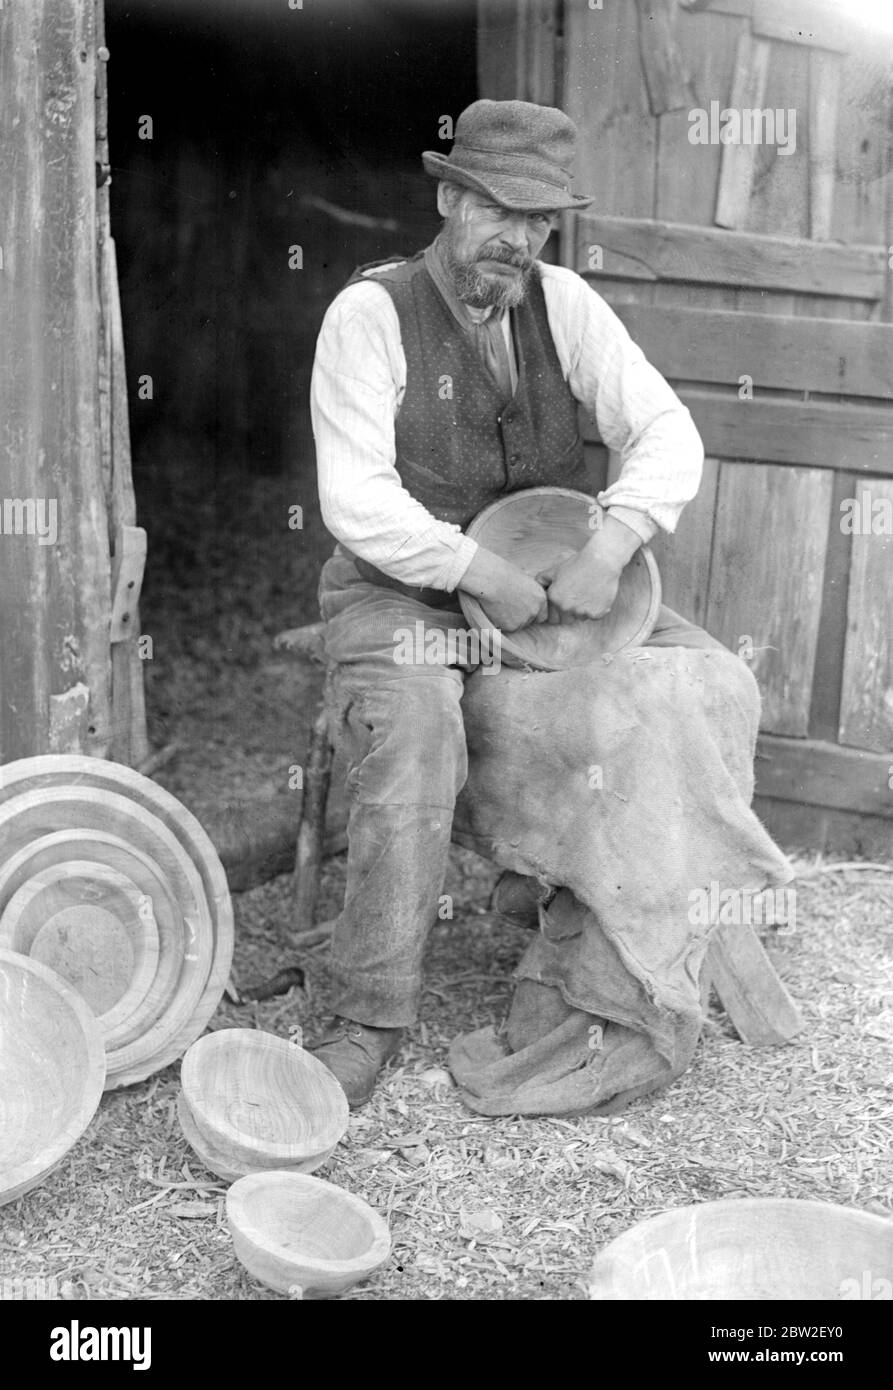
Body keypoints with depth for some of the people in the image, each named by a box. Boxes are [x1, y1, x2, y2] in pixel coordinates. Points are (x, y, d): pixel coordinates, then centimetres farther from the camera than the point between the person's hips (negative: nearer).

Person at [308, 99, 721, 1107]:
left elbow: (666, 432, -5)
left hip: (549, 583, 5)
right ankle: (370, 1017, -27)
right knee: (415, 734, -35)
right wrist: (485, 577, -24)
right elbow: (356, 501, -18)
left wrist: (609, 547, -23)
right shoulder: (370, 314, -11)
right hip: (396, 591, -5)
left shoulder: (562, 303, 2)